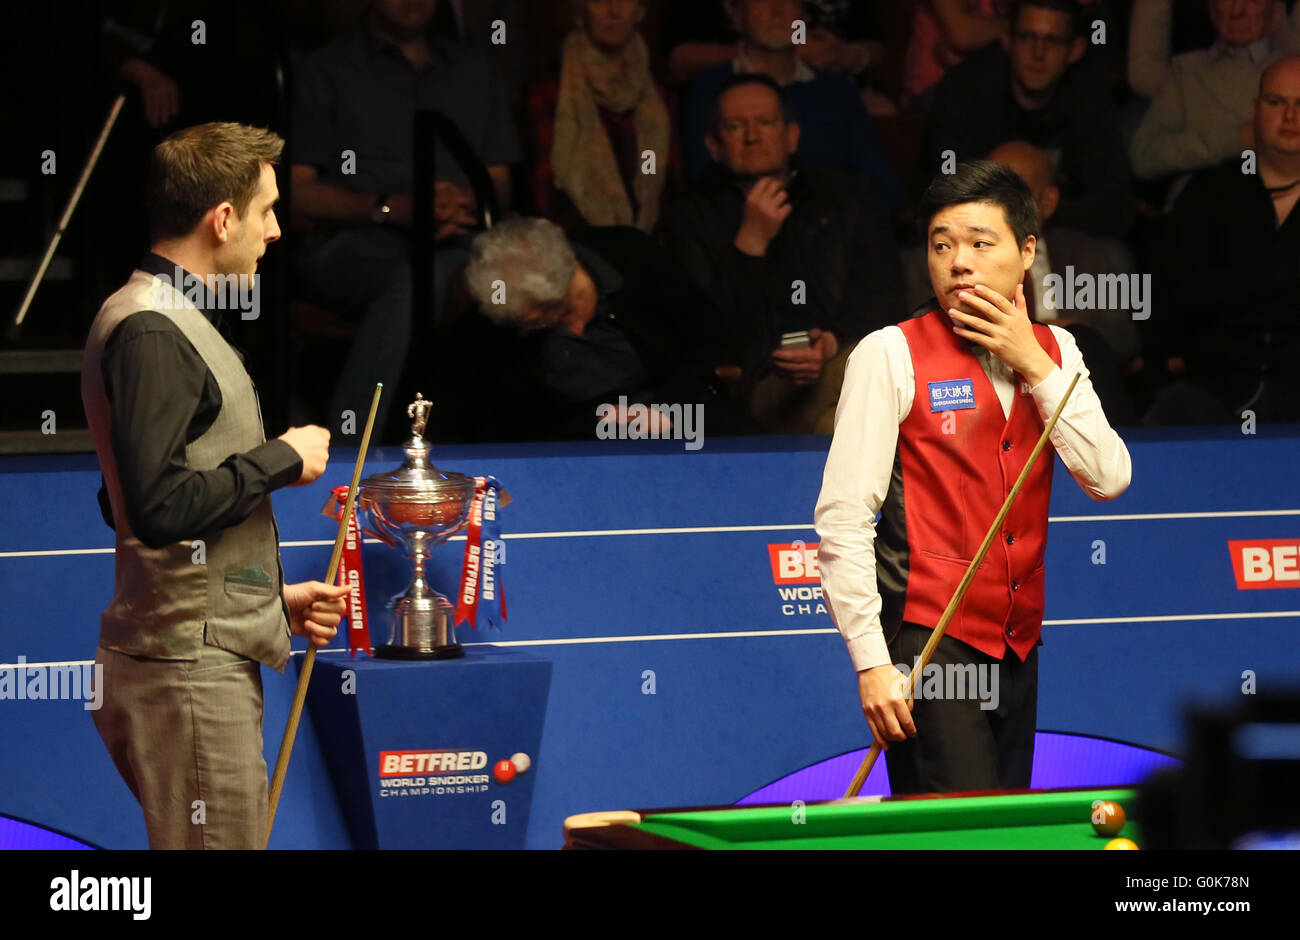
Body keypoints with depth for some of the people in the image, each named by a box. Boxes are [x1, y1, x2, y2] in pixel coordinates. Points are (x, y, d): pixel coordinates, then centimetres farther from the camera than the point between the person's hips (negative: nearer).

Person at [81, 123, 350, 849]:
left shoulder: (178, 324, 19)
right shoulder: (151, 331, -13)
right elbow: (156, 507, -23)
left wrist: (276, 598, 19)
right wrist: (282, 459, -12)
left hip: (211, 659, 10)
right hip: (187, 668, -10)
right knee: (219, 844, -11)